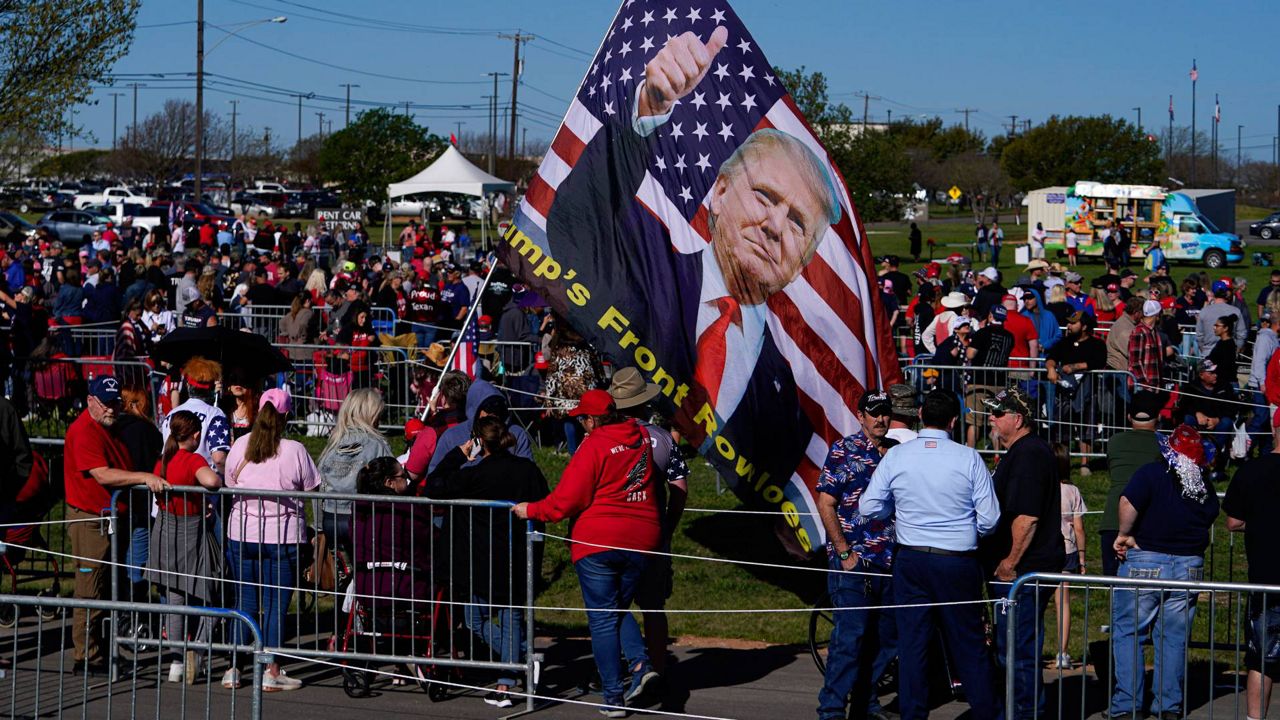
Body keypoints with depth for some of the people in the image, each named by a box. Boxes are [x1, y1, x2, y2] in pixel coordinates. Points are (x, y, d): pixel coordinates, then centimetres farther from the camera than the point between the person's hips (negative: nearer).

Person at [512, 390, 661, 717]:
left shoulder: (594, 446, -12)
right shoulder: (640, 438, 6)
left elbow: (567, 500, -12)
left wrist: (531, 511, 1)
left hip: (597, 543, -5)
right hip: (641, 539, 5)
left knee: (602, 618, 2)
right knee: (619, 609, 21)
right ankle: (640, 662, -4)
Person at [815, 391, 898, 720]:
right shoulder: (843, 451, -4)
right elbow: (825, 504, -8)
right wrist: (844, 552, -12)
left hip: (890, 560, 6)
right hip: (854, 560, -6)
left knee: (886, 637, 9)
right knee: (850, 636, -9)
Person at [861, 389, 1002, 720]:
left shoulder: (896, 456, -4)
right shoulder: (969, 459, -9)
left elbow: (869, 507, -1)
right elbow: (989, 519, -7)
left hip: (910, 560, 1)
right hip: (958, 563, -1)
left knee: (911, 642, 7)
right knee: (968, 643, 8)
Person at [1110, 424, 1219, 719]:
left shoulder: (1152, 473, -10)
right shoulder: (1205, 485, 5)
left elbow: (1128, 503, -24)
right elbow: (1210, 520, 14)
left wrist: (1124, 534, -10)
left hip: (1145, 562, -4)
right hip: (1190, 566, 4)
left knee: (1127, 633, 4)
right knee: (1174, 638, 12)